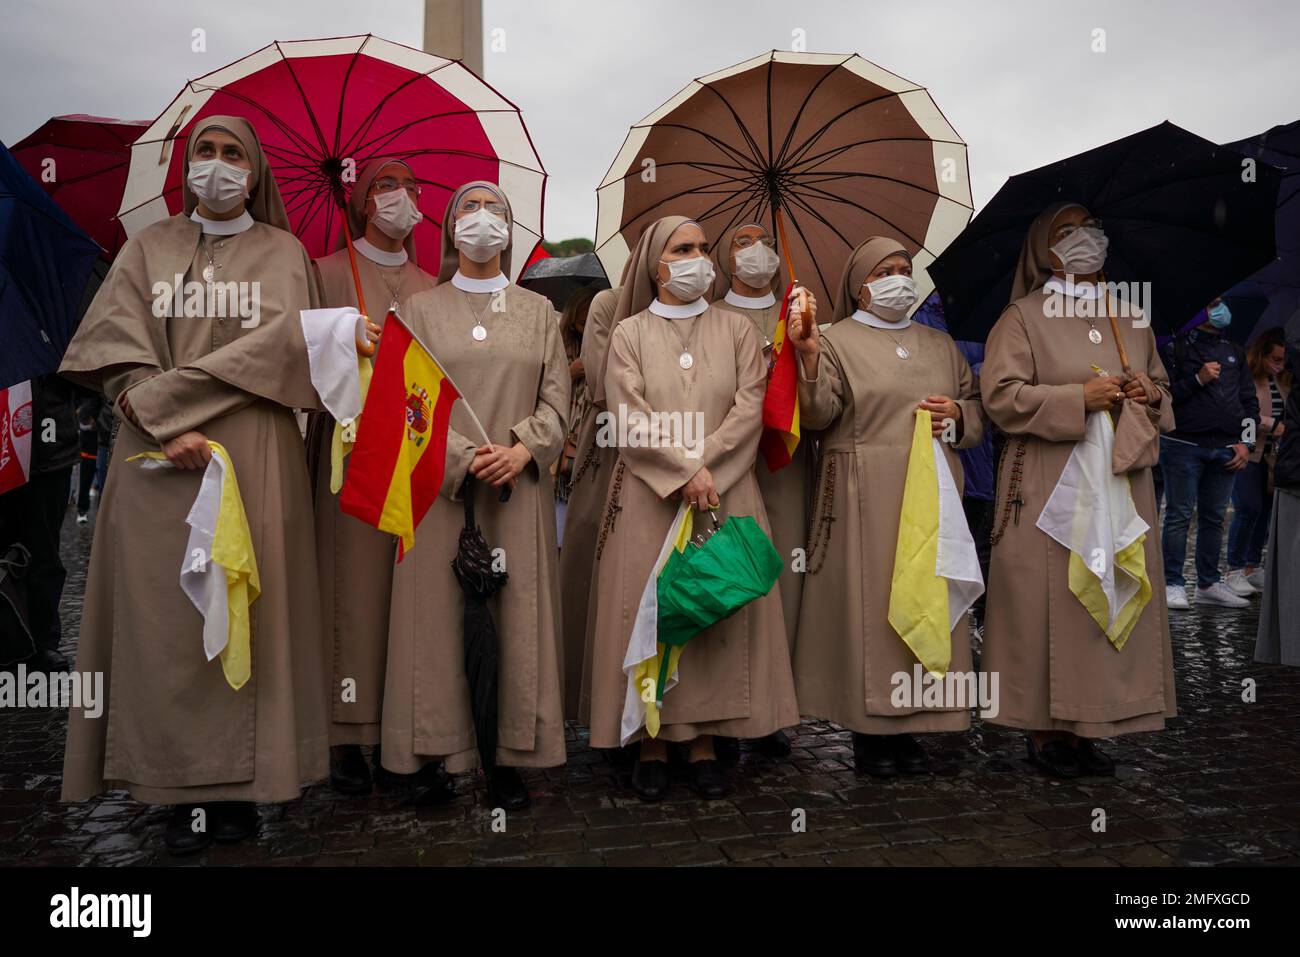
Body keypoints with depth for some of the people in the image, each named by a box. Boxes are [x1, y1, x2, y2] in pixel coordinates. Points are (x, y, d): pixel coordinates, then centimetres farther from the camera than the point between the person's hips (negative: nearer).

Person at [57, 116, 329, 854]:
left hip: (253, 458, -2)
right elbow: (114, 345, 3)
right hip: (160, 460, 2)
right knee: (164, 613, -2)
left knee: (244, 608, -4)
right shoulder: (149, 247, 17)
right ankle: (187, 788, 5)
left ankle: (239, 786, 2)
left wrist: (161, 395, -12)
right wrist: (165, 427, -14)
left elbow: (282, 342, -7)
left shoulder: (282, 252, 11)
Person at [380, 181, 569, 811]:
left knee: (517, 614, 1)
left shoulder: (538, 312, 14)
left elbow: (556, 399, 7)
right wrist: (465, 457, -13)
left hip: (520, 488, 1)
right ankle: (443, 756, 10)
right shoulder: (421, 310, 10)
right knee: (441, 614, 0)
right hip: (440, 487, -1)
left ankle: (511, 758, 9)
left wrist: (523, 450, -12)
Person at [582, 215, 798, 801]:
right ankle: (651, 742, 10)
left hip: (725, 493, 2)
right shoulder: (630, 333, 7)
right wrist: (683, 471, -14)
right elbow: (629, 417, -5)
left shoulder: (736, 330, 12)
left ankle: (704, 740, 12)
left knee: (718, 612, 1)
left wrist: (705, 465, -12)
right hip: (648, 497, -1)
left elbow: (749, 408, 0)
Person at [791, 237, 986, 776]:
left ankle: (908, 727, 16)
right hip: (866, 499, -5)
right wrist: (809, 358, -25)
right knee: (869, 605, -5)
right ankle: (868, 731, 6)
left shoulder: (941, 344, 20)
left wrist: (957, 415, 2)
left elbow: (977, 411, 24)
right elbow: (818, 415, -9)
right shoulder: (837, 340, 4)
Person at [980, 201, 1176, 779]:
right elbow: (1001, 395, -9)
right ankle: (1043, 728, 5)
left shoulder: (1130, 318, 18)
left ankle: (1083, 727, 15)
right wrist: (1080, 398, -16)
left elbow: (1162, 392, 26)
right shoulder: (1024, 316, 1)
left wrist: (1151, 396, 2)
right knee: (1050, 601, -6)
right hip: (1049, 487, -6)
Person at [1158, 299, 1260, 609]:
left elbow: (1250, 400, 19)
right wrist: (1197, 380, -15)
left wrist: (1246, 442, 8)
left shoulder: (1234, 352, 18)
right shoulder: (1176, 348, 2)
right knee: (1179, 515, -4)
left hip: (1226, 450, 5)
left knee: (1214, 517, 9)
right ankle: (1173, 584, 1)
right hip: (1184, 445, -5)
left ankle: (1209, 583, 16)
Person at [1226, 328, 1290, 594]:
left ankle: (1253, 567, 19)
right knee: (1249, 509, -9)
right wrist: (1272, 425, -18)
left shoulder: (1284, 379, 13)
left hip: (1271, 454, 7)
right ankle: (1235, 570, 3)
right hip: (1247, 451, -7)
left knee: (1265, 509, 7)